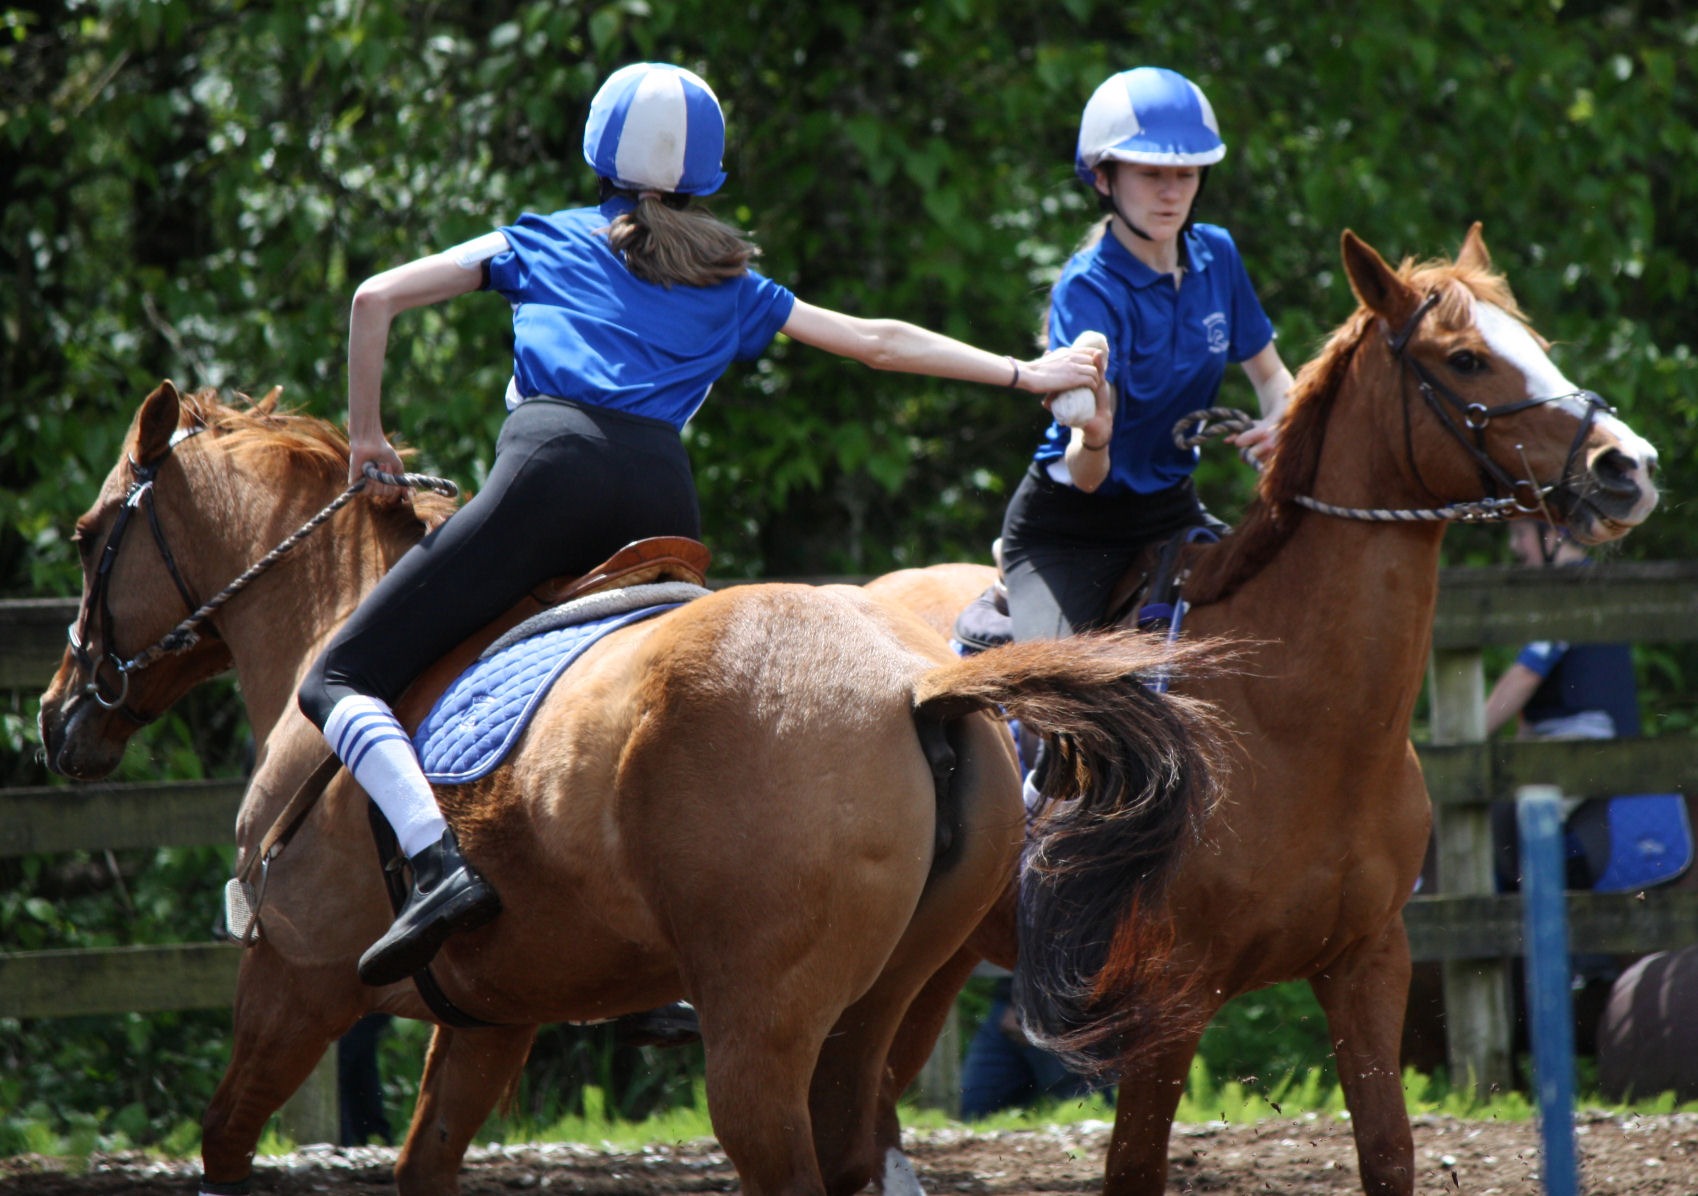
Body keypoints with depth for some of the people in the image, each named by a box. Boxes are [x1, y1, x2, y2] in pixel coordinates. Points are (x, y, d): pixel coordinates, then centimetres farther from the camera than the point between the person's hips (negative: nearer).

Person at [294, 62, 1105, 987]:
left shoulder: (546, 243, 24)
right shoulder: (730, 287, 29)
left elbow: (376, 297, 17)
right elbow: (880, 343, 33)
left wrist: (365, 438, 28)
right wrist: (1025, 373, 41)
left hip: (550, 466, -3)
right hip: (662, 490, 3)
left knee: (340, 680, -5)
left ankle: (440, 864, -30)